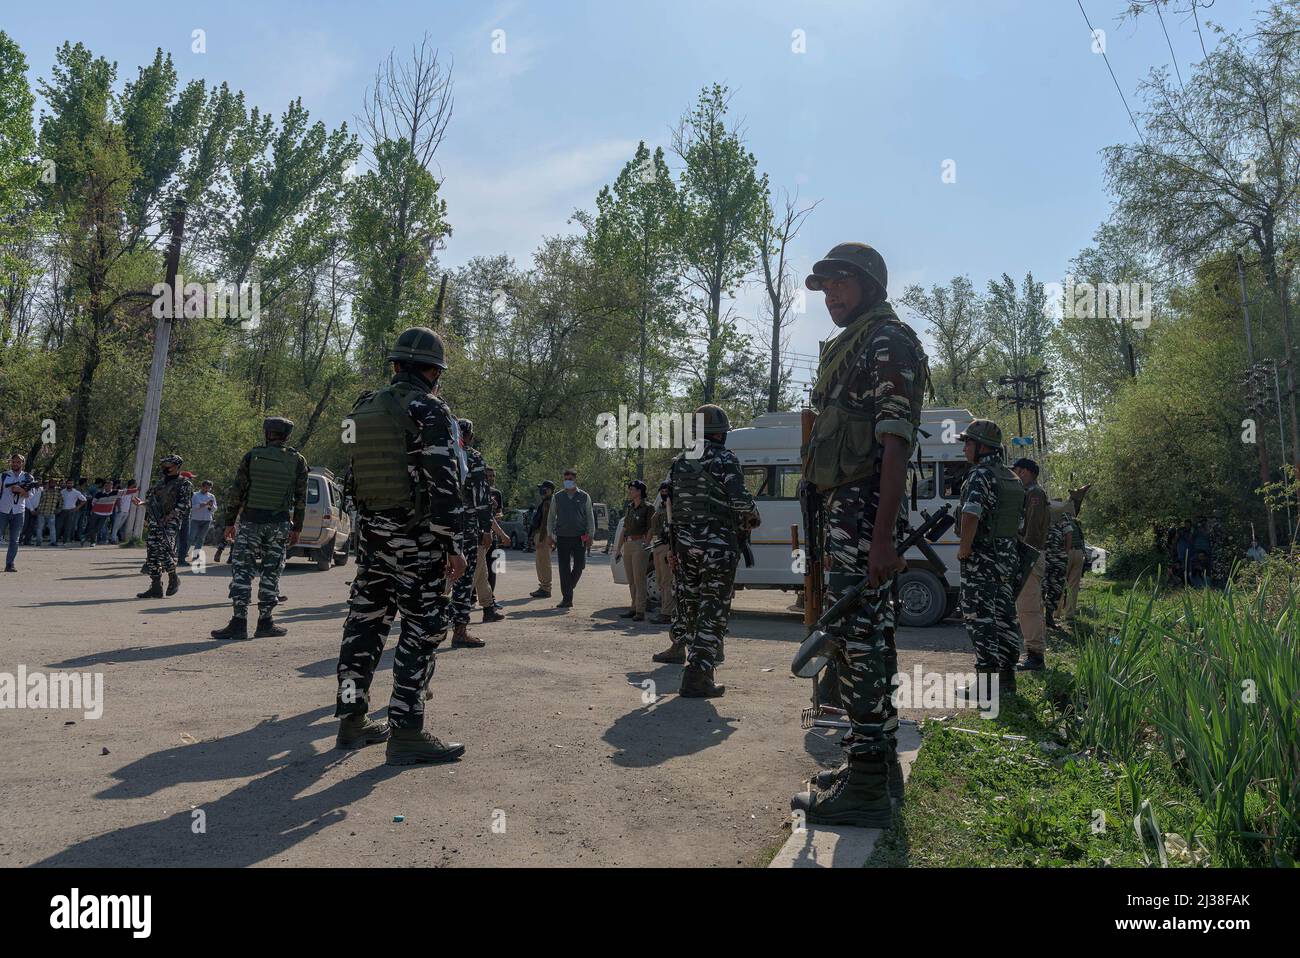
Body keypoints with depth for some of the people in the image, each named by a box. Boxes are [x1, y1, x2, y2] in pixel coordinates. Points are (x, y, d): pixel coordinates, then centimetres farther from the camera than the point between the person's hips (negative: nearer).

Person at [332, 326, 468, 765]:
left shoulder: (362, 409, 11)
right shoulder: (430, 410, -12)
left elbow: (351, 475, 17)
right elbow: (444, 484, -18)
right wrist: (453, 545, -15)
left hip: (371, 532, 7)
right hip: (417, 538, -7)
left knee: (365, 622, 14)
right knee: (422, 630, -1)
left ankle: (352, 719, 23)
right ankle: (405, 732, 0)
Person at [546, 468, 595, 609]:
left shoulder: (584, 497, 5)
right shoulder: (557, 497, 7)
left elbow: (590, 517, 9)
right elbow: (551, 516, 12)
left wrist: (590, 535, 3)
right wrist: (549, 534, 6)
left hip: (579, 537, 0)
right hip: (562, 537, 0)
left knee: (579, 565, -3)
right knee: (564, 568, 0)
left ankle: (568, 588, 24)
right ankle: (567, 598, 5)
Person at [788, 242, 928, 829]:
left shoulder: (888, 341, -7)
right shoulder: (850, 347, 24)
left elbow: (895, 443, -17)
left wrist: (882, 535, -24)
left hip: (862, 508, -11)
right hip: (844, 508, 11)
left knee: (855, 635, -9)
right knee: (865, 635, 14)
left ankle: (867, 786, -2)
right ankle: (878, 765, 25)